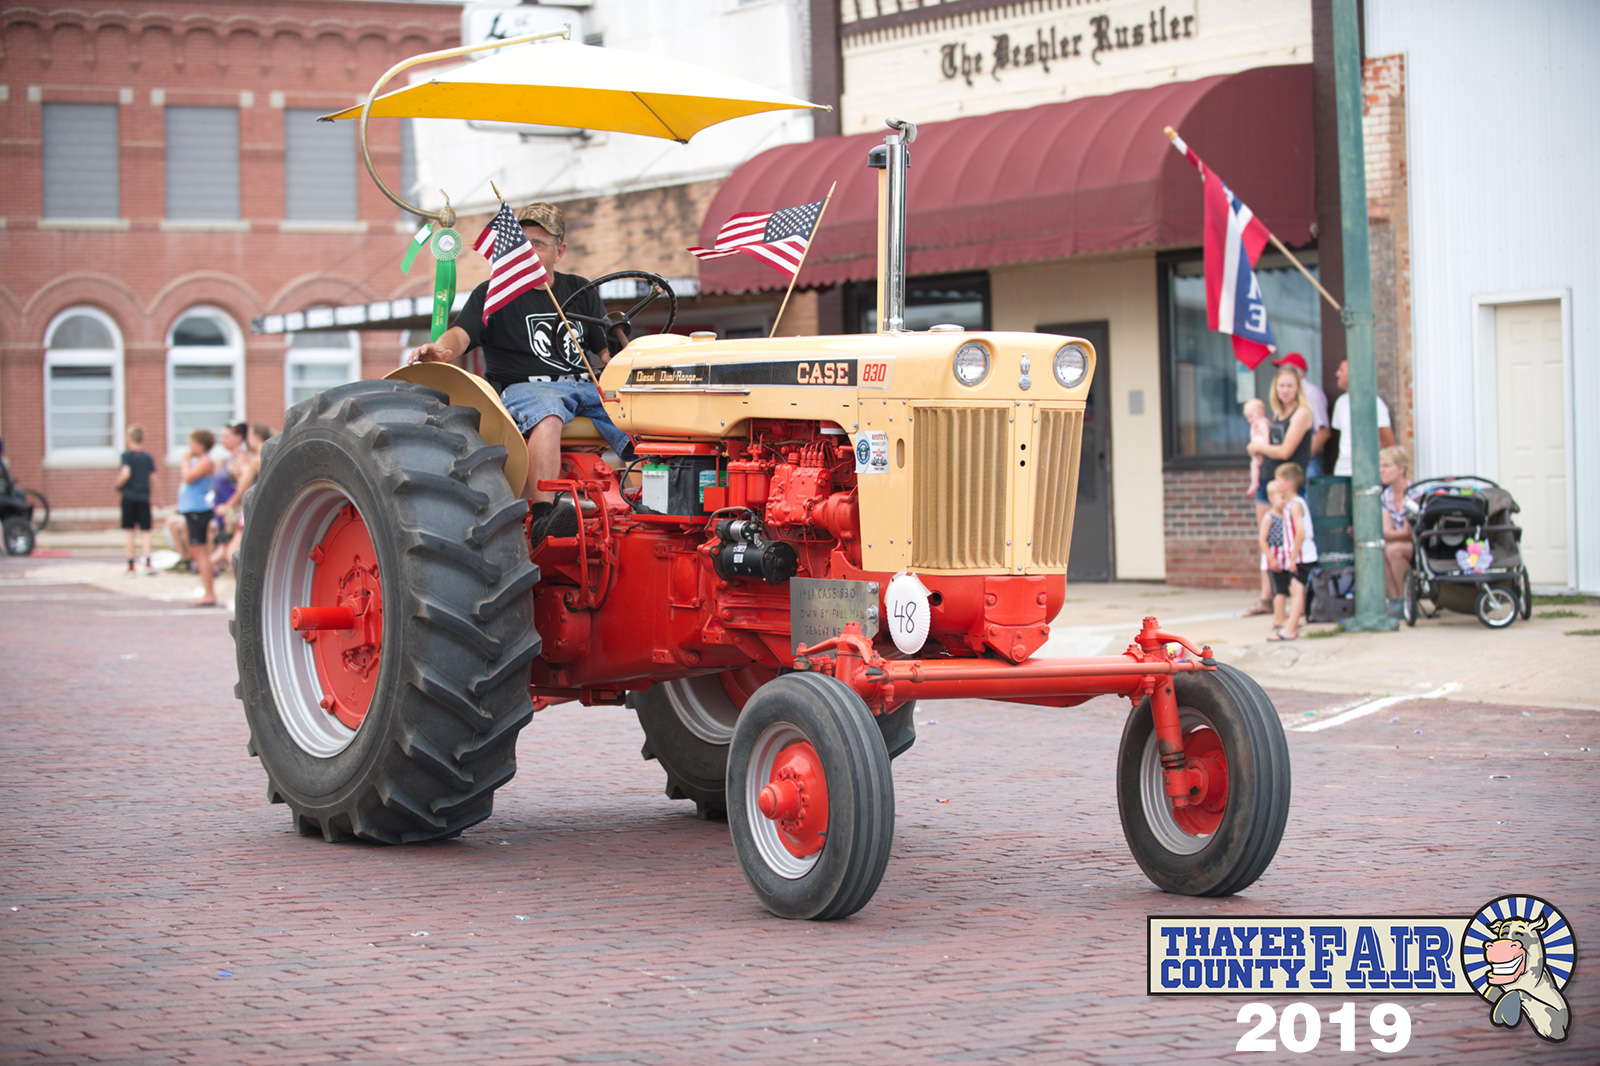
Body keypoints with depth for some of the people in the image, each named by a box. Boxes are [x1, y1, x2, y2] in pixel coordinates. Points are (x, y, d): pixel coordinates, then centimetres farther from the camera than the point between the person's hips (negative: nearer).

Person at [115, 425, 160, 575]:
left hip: (129, 497, -2)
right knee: (145, 531, 6)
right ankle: (147, 562, -10)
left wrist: (118, 484, -1)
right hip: (144, 498, 2)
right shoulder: (148, 457, 4)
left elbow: (126, 473, -20)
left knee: (130, 532, 3)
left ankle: (131, 566, 6)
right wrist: (152, 497, 19)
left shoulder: (126, 455, -6)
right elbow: (154, 478, 6)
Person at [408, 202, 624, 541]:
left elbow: (607, 351, 18)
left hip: (584, 386, 4)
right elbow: (462, 335, -6)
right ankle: (543, 514, -49)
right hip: (521, 387, -4)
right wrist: (441, 350, -30)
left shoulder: (579, 291, 22)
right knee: (546, 413, -40)